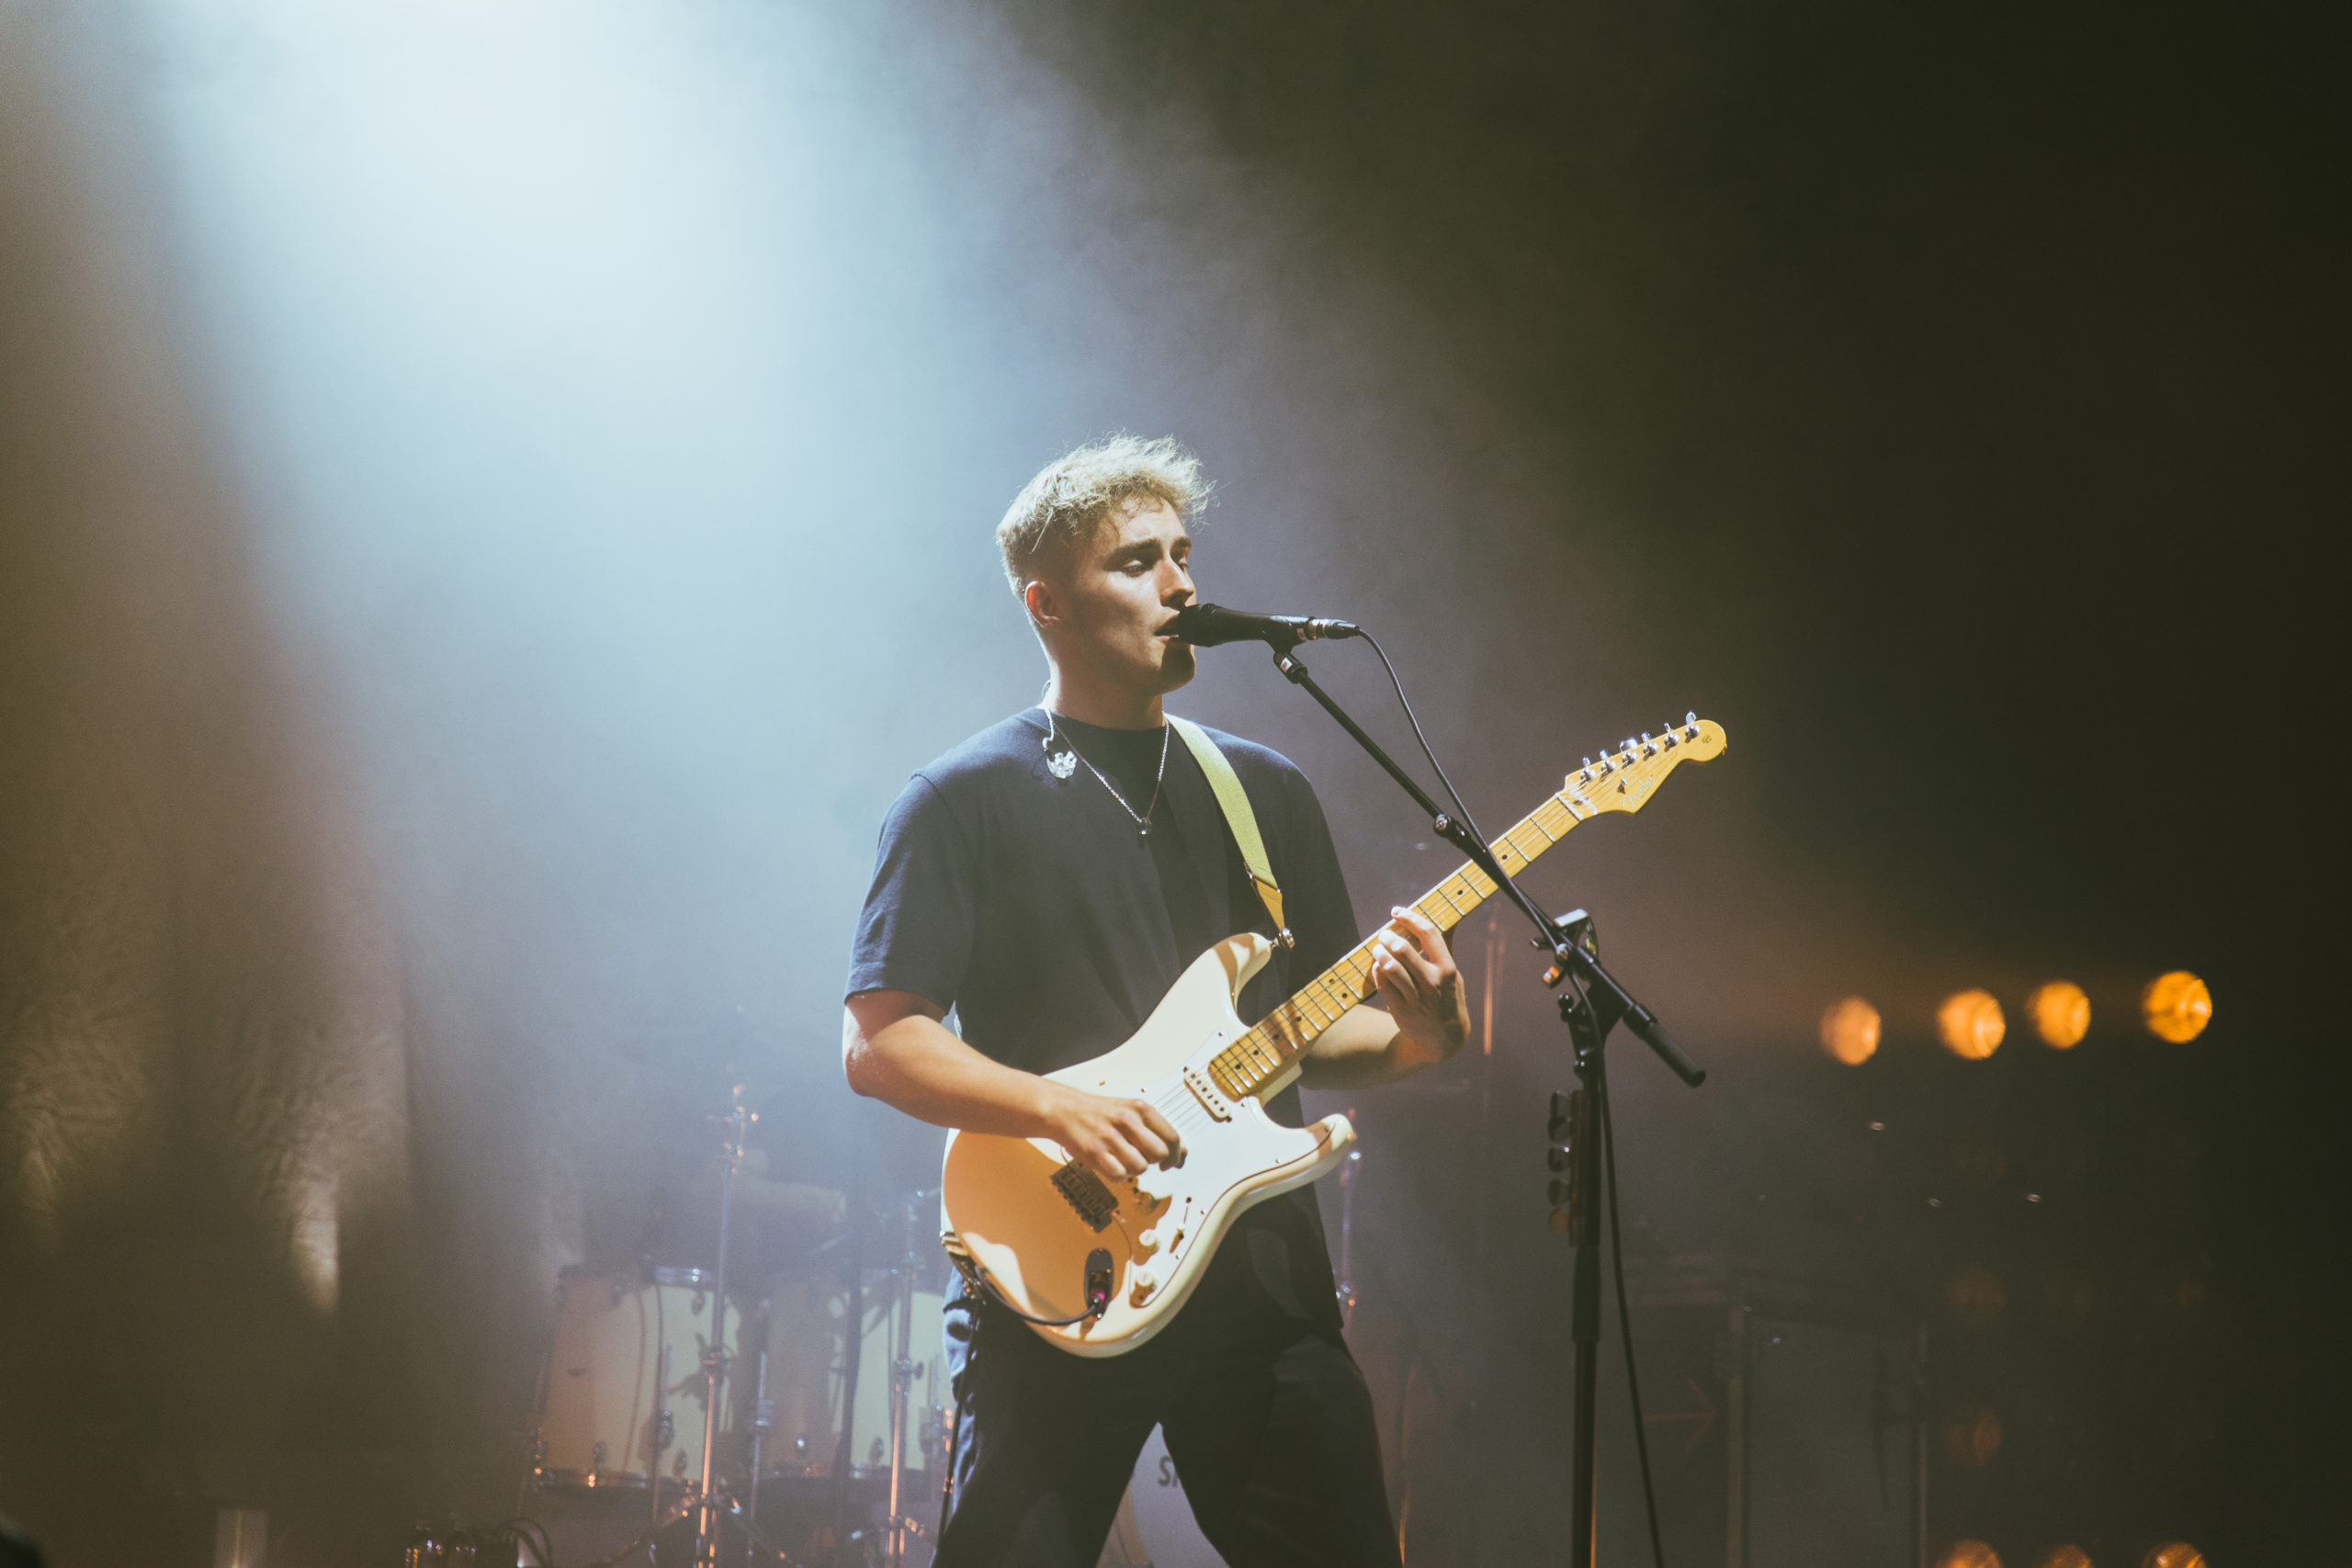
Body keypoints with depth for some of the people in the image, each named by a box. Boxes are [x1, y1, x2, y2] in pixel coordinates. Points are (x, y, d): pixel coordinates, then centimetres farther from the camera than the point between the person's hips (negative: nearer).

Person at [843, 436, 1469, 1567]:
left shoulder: (1266, 791, 16)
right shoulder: (967, 801, 1)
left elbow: (1320, 1031, 18)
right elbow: (877, 1044, -6)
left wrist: (1415, 1032, -4)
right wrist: (1061, 1108, -19)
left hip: (1265, 1278, 4)